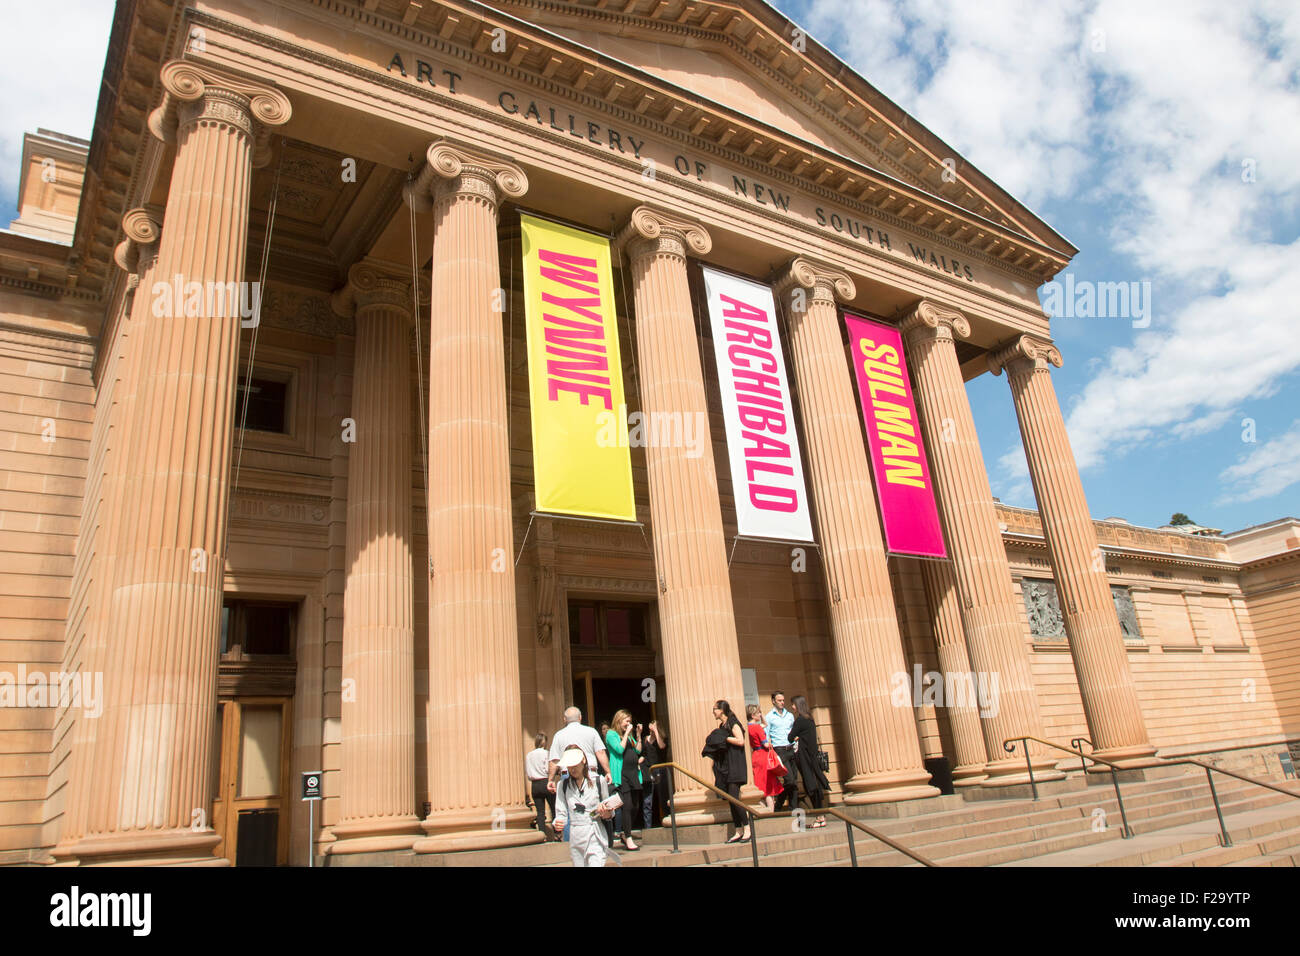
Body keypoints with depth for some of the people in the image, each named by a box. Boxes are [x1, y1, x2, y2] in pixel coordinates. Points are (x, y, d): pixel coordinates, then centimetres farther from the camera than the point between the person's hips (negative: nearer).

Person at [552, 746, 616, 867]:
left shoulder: (598, 781, 1)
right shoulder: (563, 785, 6)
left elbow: (609, 808, 10)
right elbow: (561, 813, 3)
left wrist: (607, 814, -11)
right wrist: (556, 824, -17)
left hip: (596, 837, -3)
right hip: (575, 838, 3)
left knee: (596, 863, -16)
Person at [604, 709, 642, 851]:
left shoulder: (629, 735, 20)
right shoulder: (611, 734, -1)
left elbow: (638, 750, 16)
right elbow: (620, 749, -14)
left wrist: (638, 735, 9)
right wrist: (626, 733, -10)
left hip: (633, 774, 7)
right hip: (621, 775, -7)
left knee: (635, 806, 7)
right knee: (627, 806, -13)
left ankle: (625, 835, 21)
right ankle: (628, 839, -8)